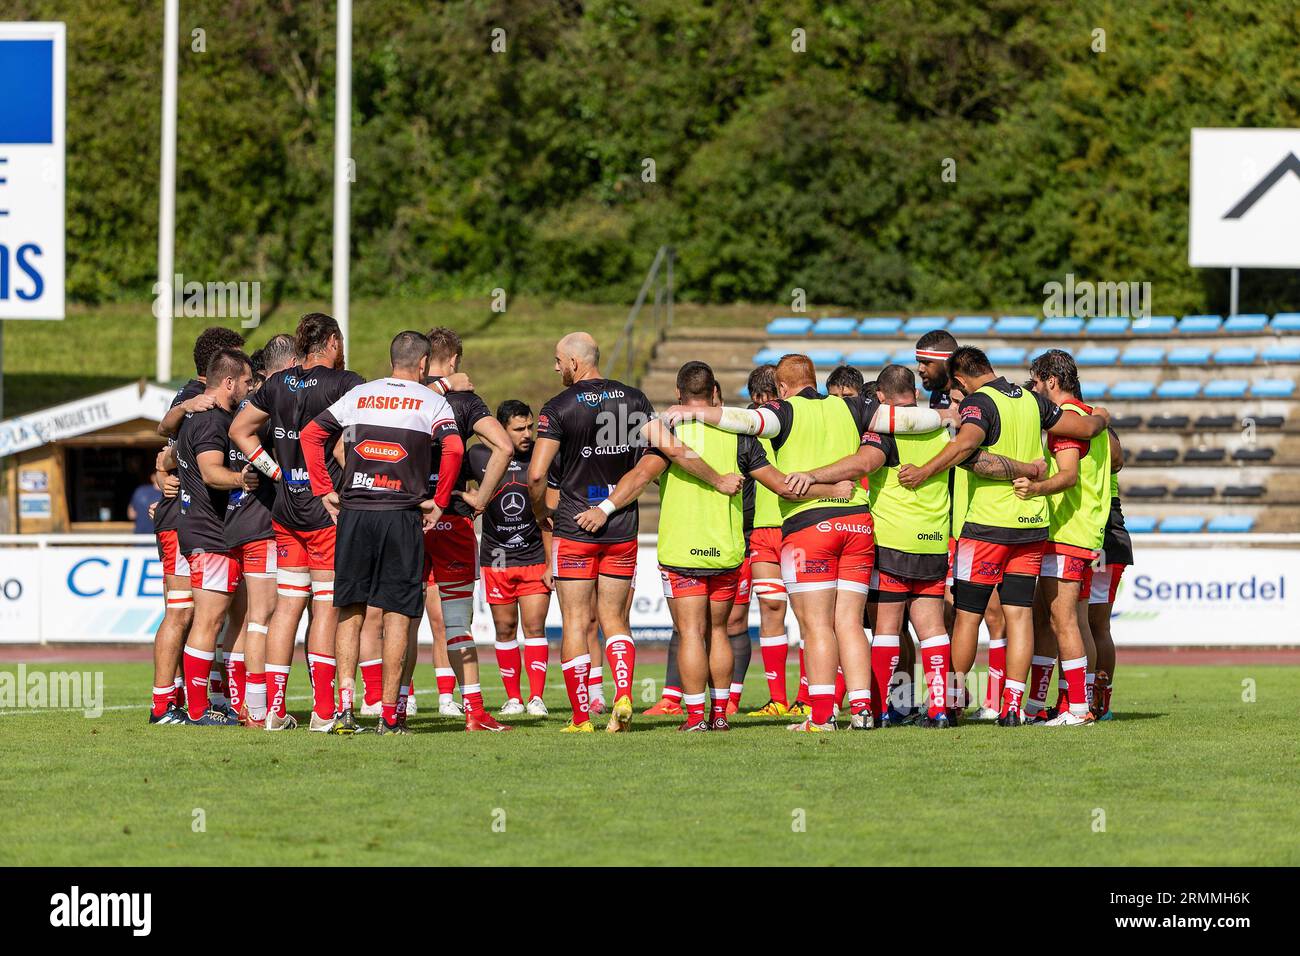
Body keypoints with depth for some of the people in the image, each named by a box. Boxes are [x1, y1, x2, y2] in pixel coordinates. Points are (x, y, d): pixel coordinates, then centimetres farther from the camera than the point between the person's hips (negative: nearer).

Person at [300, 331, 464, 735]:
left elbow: (310, 434, 9)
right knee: (397, 614, 1)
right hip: (402, 516, -3)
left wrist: (324, 491, 11)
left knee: (350, 611, 8)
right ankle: (389, 714, -2)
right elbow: (453, 448, -13)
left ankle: (344, 708, 0)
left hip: (353, 514, 3)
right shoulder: (432, 402, 2)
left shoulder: (357, 395, 12)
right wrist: (439, 502, -3)